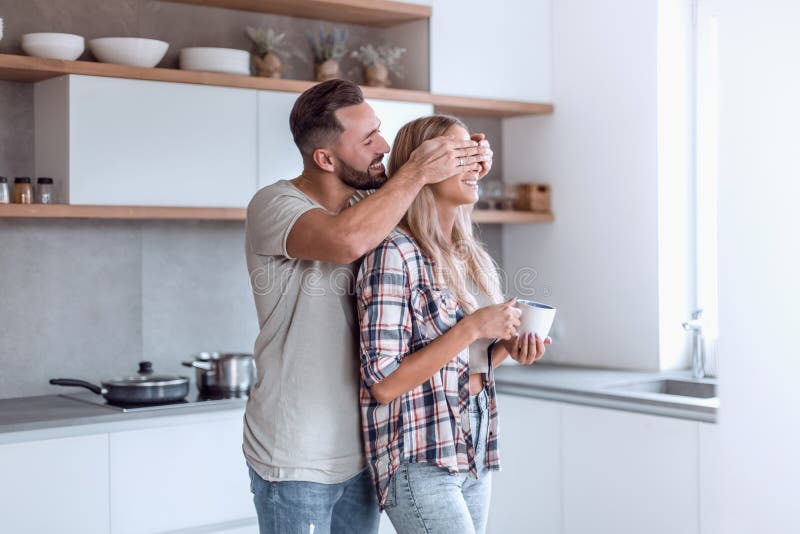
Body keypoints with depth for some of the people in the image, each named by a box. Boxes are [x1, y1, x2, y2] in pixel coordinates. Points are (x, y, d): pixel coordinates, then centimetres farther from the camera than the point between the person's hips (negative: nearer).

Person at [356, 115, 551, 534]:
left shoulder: (470, 256, 9)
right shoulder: (395, 253, -15)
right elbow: (383, 384, -18)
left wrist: (507, 348, 0)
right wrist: (473, 327, -19)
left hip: (474, 450, 8)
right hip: (421, 460, -8)